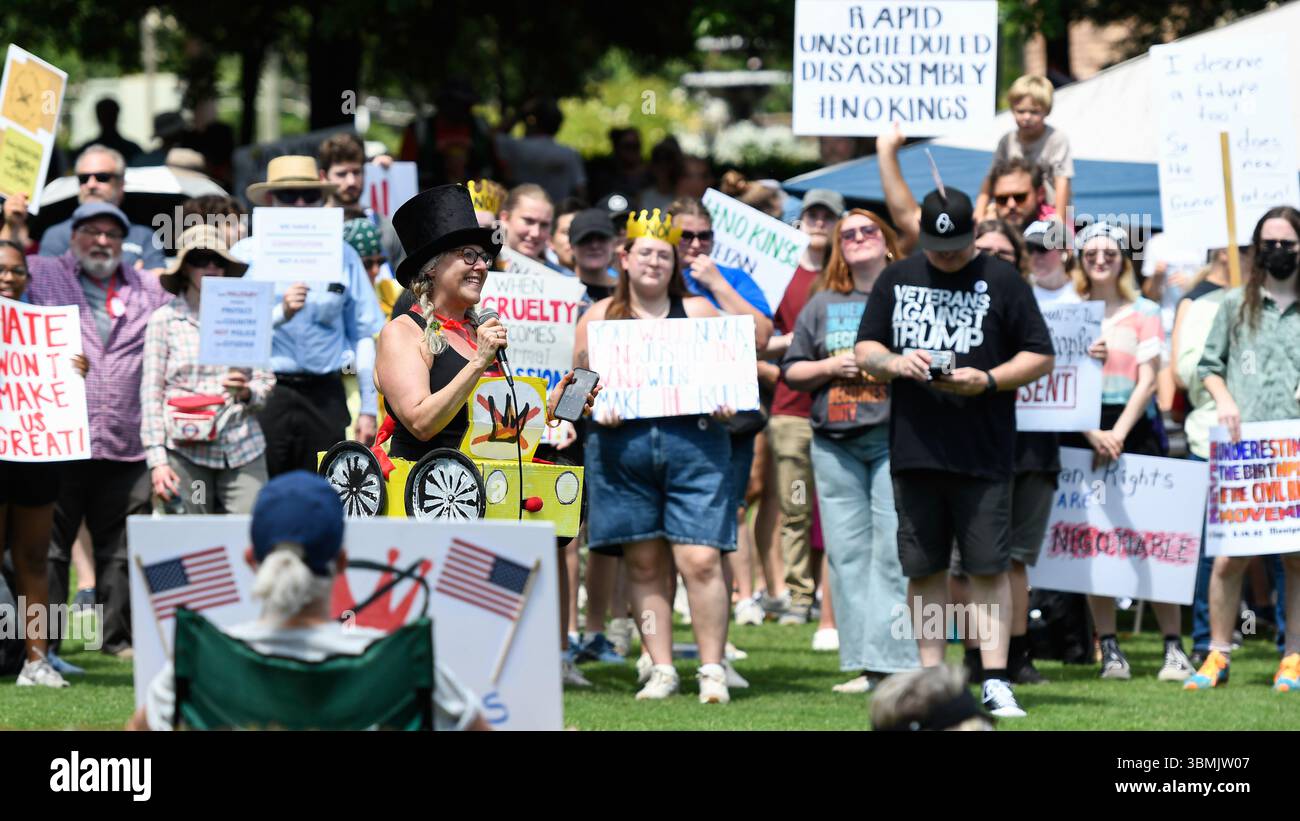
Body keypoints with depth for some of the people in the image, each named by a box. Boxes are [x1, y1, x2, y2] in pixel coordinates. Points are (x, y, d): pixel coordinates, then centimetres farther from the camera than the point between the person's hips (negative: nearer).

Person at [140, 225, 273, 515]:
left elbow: (266, 382, 14)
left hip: (243, 450, 2)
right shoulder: (164, 319, 6)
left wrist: (247, 392, -10)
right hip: (186, 451, -2)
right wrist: (157, 460, -5)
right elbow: (151, 394, 3)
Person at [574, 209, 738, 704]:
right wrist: (596, 405, -8)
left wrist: (724, 403, -7)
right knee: (644, 565, 3)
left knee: (700, 561, -10)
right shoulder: (600, 317, 12)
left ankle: (712, 670, -4)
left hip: (693, 446, -1)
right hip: (623, 452, 1)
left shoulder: (699, 312, 11)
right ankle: (661, 669, 10)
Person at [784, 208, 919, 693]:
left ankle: (895, 662, -12)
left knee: (894, 551, -10)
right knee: (847, 553, 1)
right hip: (835, 441, 4)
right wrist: (830, 368, -1)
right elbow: (792, 372, 18)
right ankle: (863, 665, 4)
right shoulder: (822, 304, 17)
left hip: (895, 438, -4)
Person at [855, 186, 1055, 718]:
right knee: (923, 570, 6)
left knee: (988, 568, -5)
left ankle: (995, 683, -5)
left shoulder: (1002, 281, 2)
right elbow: (864, 350, 15)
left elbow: (1040, 356, 2)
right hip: (913, 450, 4)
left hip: (982, 455, -3)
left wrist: (987, 381, -14)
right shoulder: (896, 280, 12)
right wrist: (895, 363, -7)